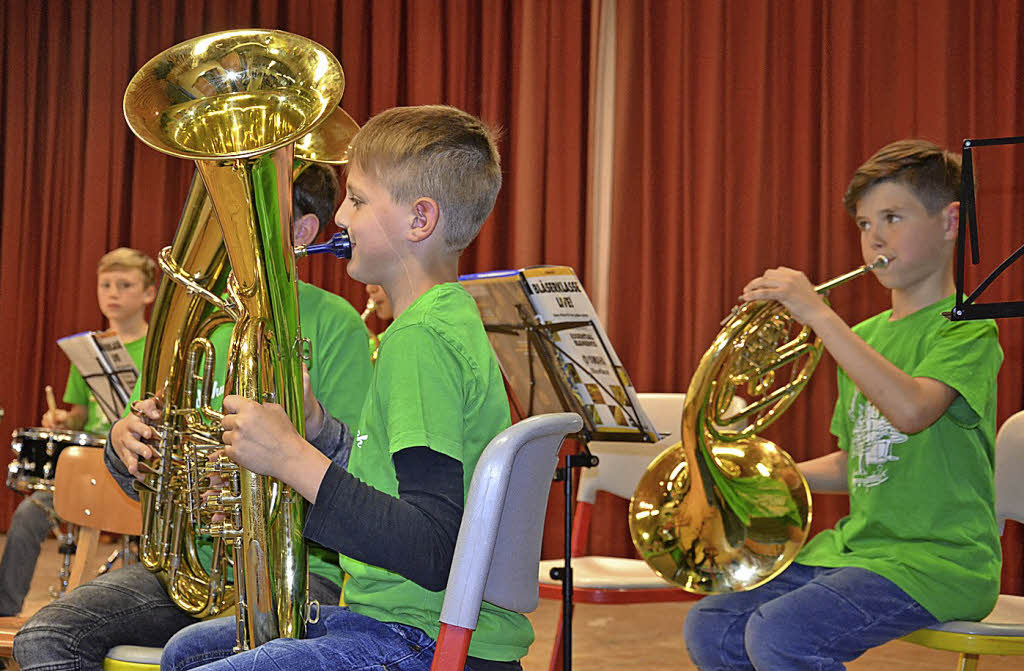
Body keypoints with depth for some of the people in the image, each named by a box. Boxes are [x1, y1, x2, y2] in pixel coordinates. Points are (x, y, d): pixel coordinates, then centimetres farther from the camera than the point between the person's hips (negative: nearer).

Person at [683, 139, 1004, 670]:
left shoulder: (966, 327, -8)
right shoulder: (864, 335, 17)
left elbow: (912, 409, -29)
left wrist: (819, 314, -27)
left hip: (937, 560, -8)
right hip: (856, 546, 8)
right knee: (710, 627, -2)